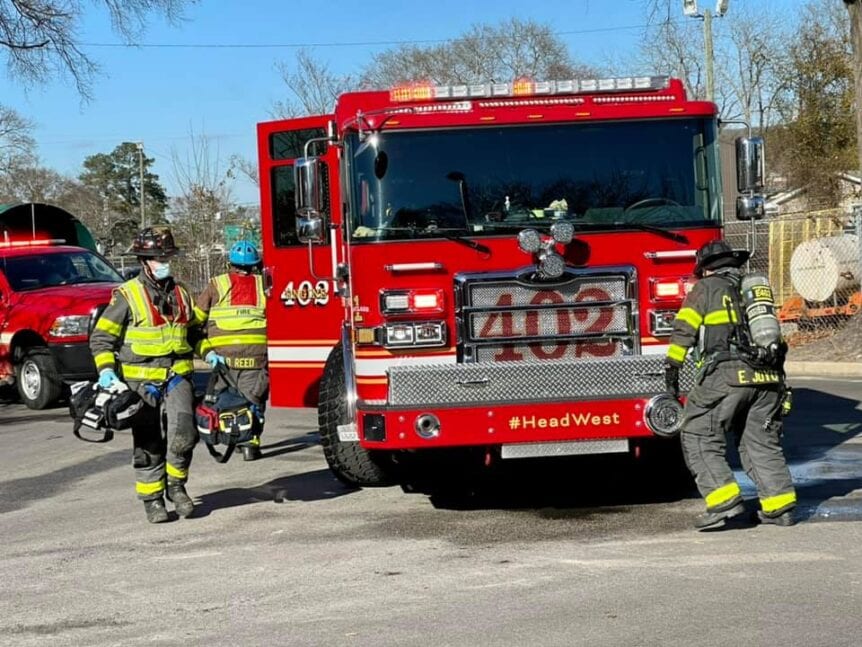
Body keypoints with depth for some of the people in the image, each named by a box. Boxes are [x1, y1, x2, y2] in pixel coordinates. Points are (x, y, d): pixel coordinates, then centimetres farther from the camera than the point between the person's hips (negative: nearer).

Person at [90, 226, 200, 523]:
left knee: (183, 429, -17)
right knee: (148, 444, 2)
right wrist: (106, 370, -16)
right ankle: (152, 499, 14)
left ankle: (176, 484, 3)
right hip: (141, 380, -3)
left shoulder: (181, 294, 13)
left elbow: (193, 332, 29)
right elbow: (101, 337, -4)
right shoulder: (127, 296, -4)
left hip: (177, 376, 3)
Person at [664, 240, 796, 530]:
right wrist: (780, 386, 29)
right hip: (767, 377, 6)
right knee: (762, 442, 14)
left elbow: (684, 330, 2)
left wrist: (672, 368, 7)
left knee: (699, 436, -1)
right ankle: (780, 506, 10)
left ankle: (724, 501, -12)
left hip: (726, 374, -6)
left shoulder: (707, 288, 11)